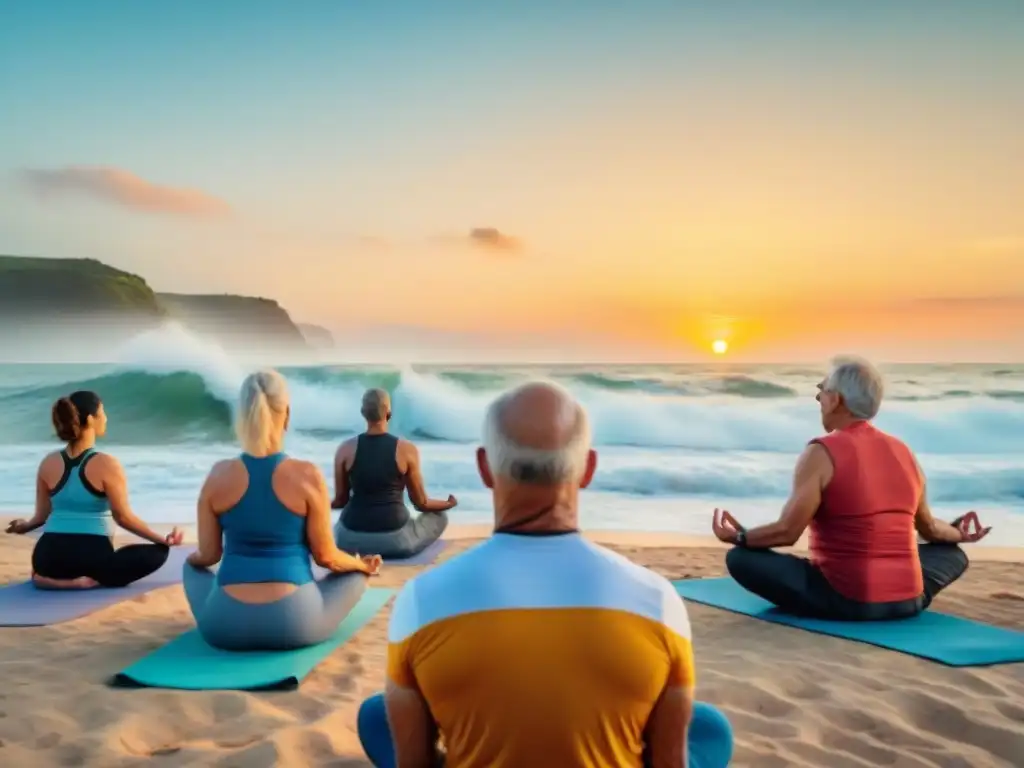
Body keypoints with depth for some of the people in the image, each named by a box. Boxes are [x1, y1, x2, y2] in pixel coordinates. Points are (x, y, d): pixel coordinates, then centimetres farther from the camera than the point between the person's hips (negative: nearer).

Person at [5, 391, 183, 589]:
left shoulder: (48, 463, 5)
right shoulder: (106, 464, -11)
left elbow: (42, 515, 12)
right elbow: (123, 517, -8)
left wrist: (23, 526, 36)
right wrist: (163, 539, 1)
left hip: (50, 556, 6)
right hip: (92, 555, -5)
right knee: (158, 552, 9)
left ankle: (53, 578, 4)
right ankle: (93, 580, -10)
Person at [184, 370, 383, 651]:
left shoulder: (219, 475, -4)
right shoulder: (307, 476, -11)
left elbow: (208, 555, 6)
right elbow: (326, 556, -3)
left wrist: (192, 557, 31)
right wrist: (362, 564, 18)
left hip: (225, 626, 1)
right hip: (293, 623, -1)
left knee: (192, 565, 33)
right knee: (356, 574, 26)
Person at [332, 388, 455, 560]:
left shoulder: (345, 449, -4)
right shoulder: (407, 450, -9)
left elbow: (340, 500, 5)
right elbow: (421, 503, 0)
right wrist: (449, 503, 21)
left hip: (351, 540, 3)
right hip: (395, 540, -3)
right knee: (439, 516, 23)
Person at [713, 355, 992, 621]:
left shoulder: (822, 453, -12)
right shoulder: (904, 452, 6)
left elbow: (787, 532, -16)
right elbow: (928, 528, 20)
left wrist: (737, 537, 0)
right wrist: (958, 533, 41)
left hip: (845, 600, -5)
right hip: (908, 600, 5)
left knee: (740, 558, 0)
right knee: (953, 553, 34)